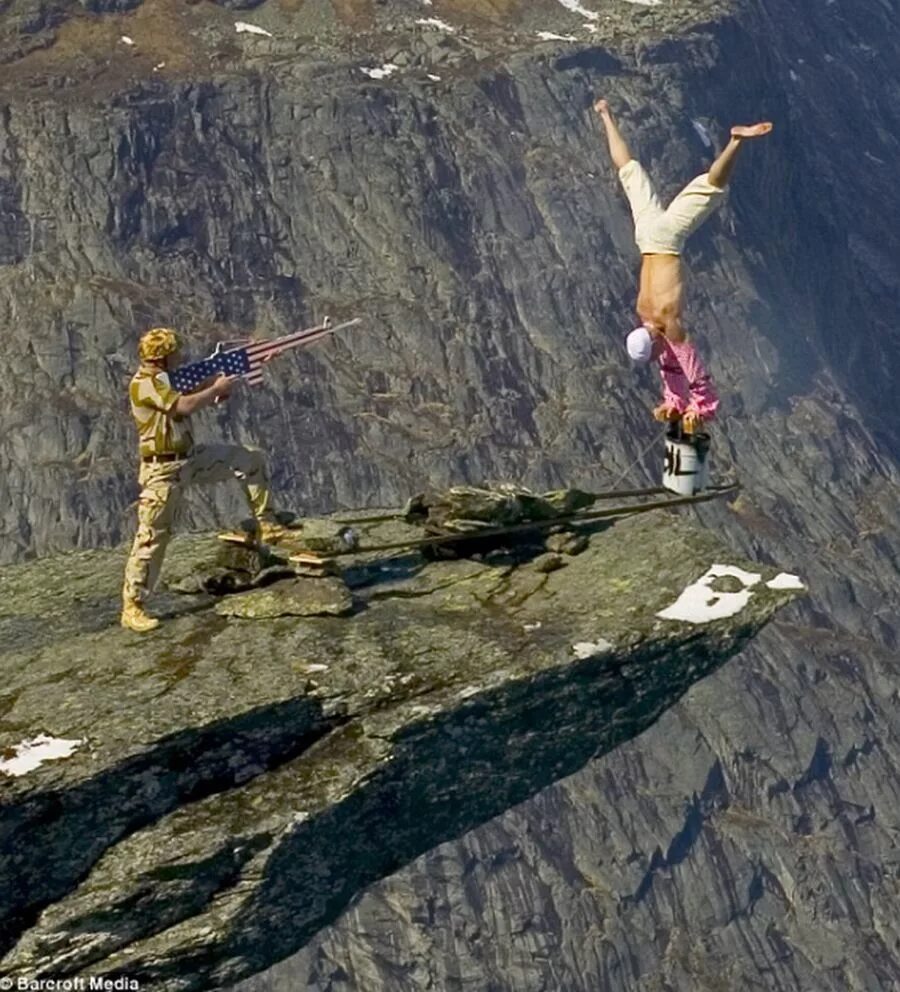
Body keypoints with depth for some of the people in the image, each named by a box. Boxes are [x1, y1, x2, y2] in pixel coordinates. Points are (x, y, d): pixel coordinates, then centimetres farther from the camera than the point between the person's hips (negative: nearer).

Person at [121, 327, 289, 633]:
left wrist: (214, 385, 0)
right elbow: (185, 406, -28)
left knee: (249, 459, 8)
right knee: (152, 537, -7)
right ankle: (132, 608, 1)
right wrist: (217, 388, -14)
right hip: (163, 470, -9)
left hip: (189, 459, 9)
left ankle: (266, 525, 14)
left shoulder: (163, 379, 11)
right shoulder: (143, 383, -19)